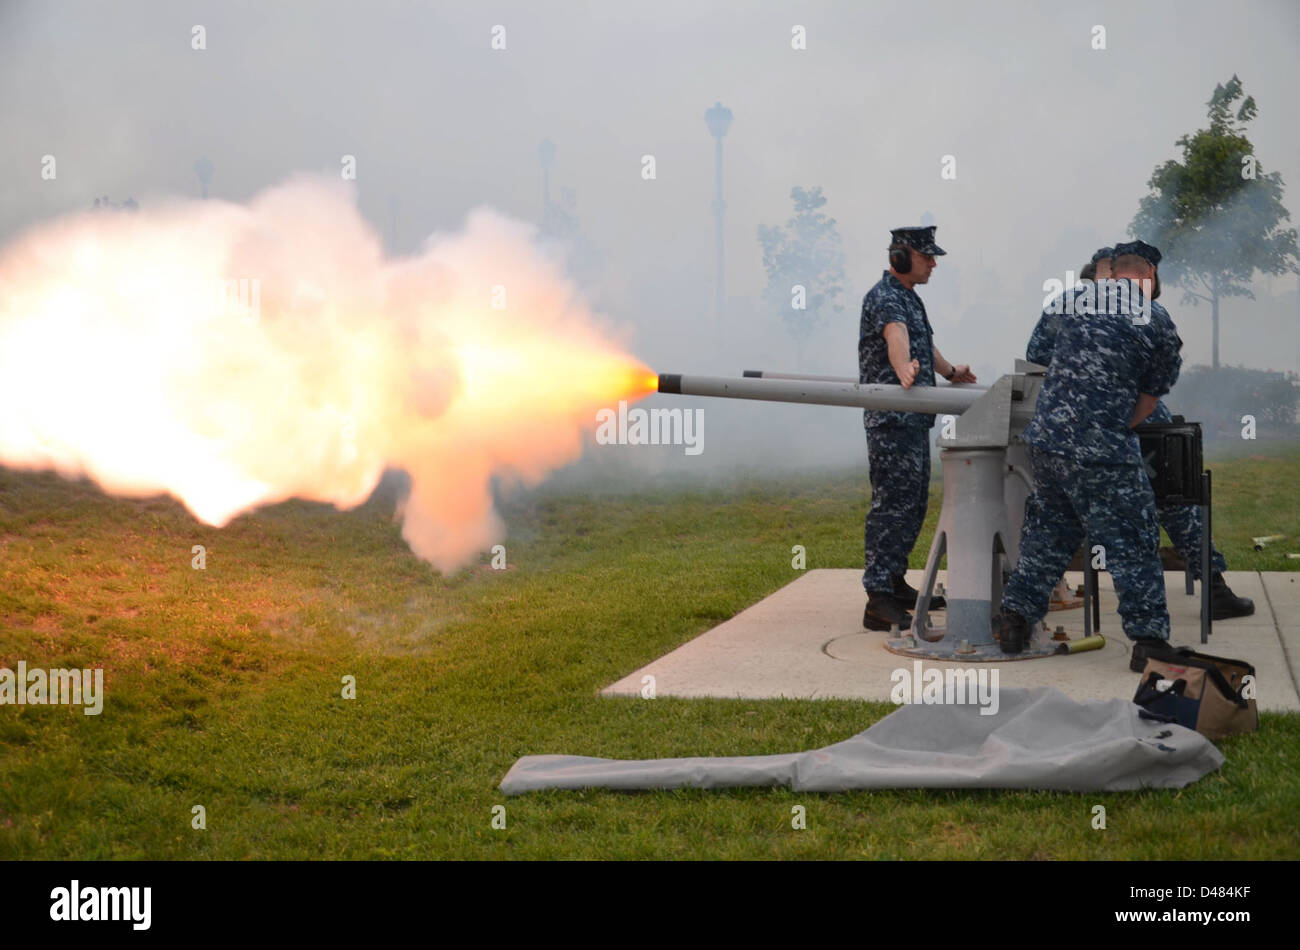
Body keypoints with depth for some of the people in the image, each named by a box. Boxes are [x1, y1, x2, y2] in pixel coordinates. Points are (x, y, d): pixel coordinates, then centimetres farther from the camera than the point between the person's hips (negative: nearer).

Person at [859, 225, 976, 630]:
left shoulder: (909, 297, 20)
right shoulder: (884, 297, -12)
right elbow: (896, 336, -34)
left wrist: (949, 372, 52)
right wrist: (904, 371, -53)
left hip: (915, 419, 10)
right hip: (892, 419, -10)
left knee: (913, 504, 14)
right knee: (892, 505, -13)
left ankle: (896, 583, 23)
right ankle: (878, 600, -15)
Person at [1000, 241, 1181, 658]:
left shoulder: (1075, 298, 9)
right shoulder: (1158, 322, -2)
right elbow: (1150, 398, 4)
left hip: (1046, 439, 5)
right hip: (1102, 451, -5)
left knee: (1046, 532, 19)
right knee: (1132, 544, 4)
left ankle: (1016, 617, 21)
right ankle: (1148, 637, 5)